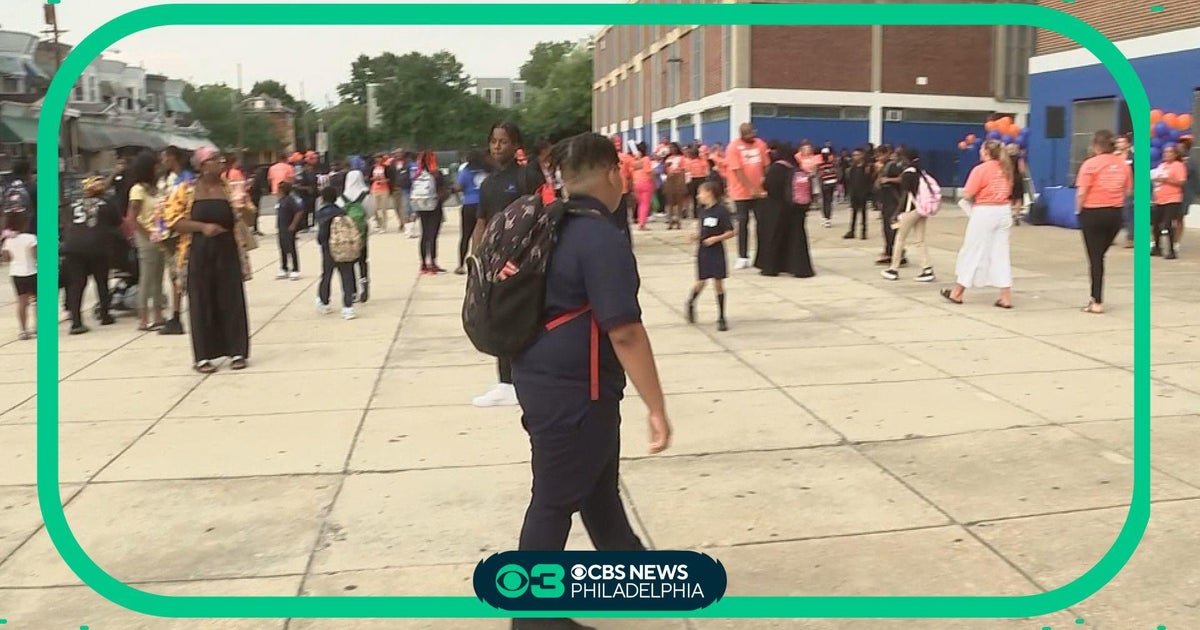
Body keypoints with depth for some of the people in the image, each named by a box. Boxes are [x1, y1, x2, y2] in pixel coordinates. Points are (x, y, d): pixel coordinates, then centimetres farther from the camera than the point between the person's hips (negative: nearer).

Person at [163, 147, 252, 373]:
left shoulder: (230, 187, 7)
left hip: (227, 251, 2)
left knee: (232, 301, 3)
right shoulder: (185, 190, 0)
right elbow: (173, 219, -6)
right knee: (202, 303, 2)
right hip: (198, 253, -2)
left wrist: (242, 204, -11)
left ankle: (237, 352, 11)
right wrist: (203, 227, -15)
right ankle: (203, 356, 10)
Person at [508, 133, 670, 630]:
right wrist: (657, 407, -20)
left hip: (545, 378, 10)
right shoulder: (602, 237, -21)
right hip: (573, 391, -9)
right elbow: (624, 332, -25)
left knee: (598, 484, 23)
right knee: (557, 498, 5)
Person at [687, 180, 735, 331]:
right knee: (701, 282, 6)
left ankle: (721, 317, 9)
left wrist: (716, 238, -21)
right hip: (703, 251, 4)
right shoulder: (701, 210, 4)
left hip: (716, 251, -4)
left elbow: (732, 232, -12)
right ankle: (691, 303, 34)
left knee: (718, 283, 1)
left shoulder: (722, 210, -13)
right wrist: (697, 235, -3)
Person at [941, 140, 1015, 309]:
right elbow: (1008, 191, 17)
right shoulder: (1005, 168, 7)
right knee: (1001, 253, 8)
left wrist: (974, 200, 6)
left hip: (984, 213, -6)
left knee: (972, 251, 5)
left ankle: (957, 293, 17)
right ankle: (1006, 297, 5)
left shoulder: (980, 169, -13)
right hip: (1004, 211, 6)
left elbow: (967, 195, -15)